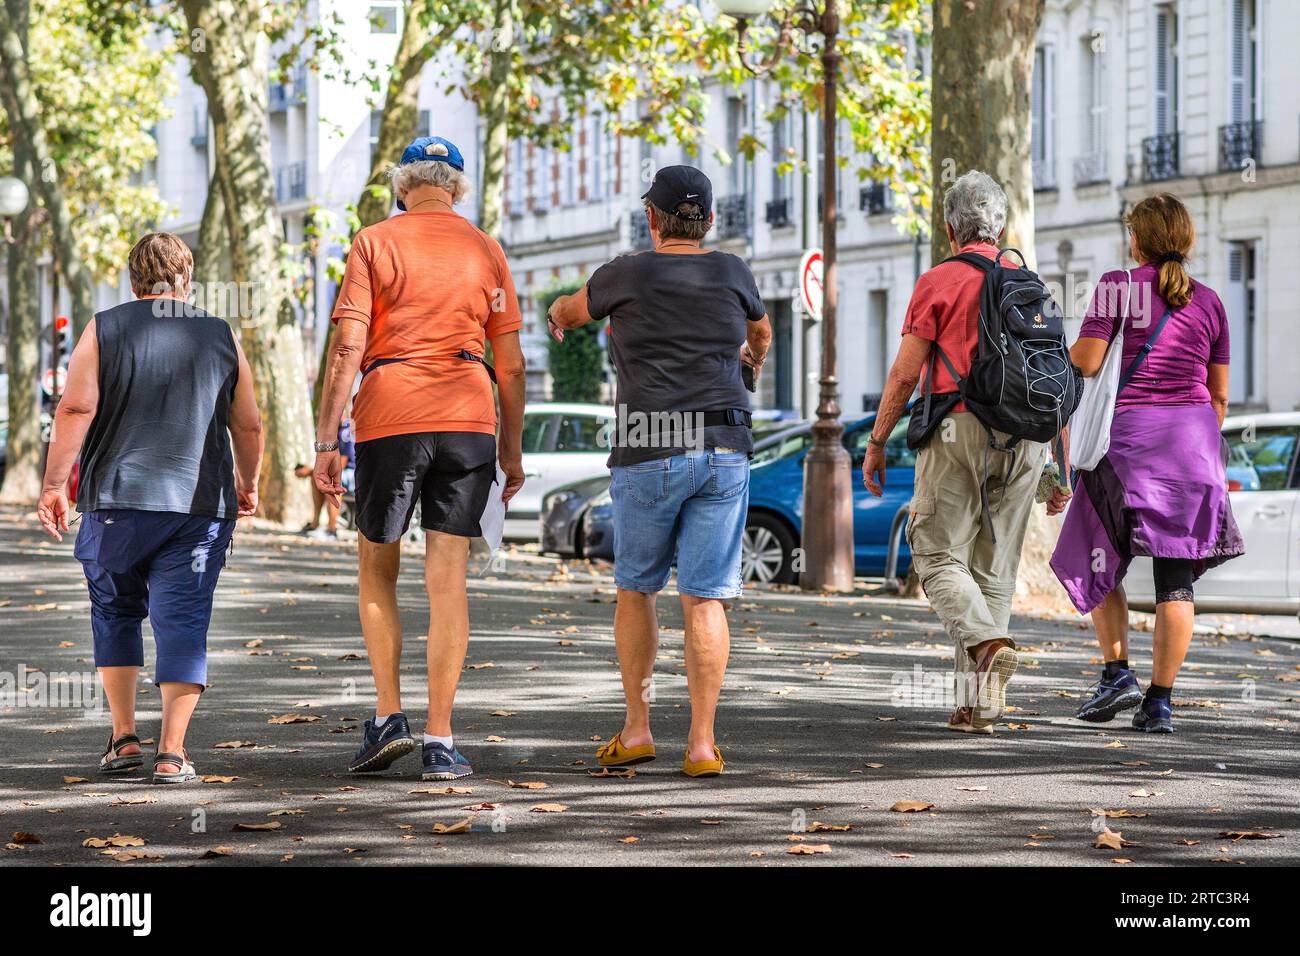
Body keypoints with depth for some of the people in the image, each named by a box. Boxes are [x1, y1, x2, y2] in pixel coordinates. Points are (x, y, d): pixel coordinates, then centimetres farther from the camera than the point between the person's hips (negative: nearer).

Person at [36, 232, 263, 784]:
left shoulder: (105, 330, 3)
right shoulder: (221, 338, 9)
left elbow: (76, 410, -7)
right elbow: (248, 426, 12)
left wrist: (54, 483, -5)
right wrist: (248, 485, 27)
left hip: (119, 499, 0)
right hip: (202, 505, 1)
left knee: (115, 612, 17)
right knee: (183, 622, 1)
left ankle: (123, 737, 14)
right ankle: (173, 752, -9)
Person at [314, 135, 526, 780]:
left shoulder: (374, 244, 3)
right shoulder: (485, 251, 11)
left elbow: (347, 349, -5)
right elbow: (510, 364, 10)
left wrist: (326, 442, -4)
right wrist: (512, 449, 18)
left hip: (388, 419, -2)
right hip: (468, 422, 2)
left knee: (376, 570, 15)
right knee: (447, 581, 1)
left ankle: (388, 715, 5)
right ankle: (440, 742, -2)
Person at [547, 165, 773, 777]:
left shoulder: (627, 275, 0)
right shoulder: (730, 273, 7)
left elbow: (571, 310, 22)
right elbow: (760, 327, 31)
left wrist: (558, 317, 48)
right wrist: (754, 352, 56)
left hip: (648, 454, -2)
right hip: (724, 451, 2)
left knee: (635, 589, 15)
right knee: (705, 598, 0)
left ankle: (636, 729, 16)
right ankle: (702, 743, -5)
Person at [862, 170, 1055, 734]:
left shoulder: (939, 282, 0)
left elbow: (904, 374, -5)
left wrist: (876, 443, 4)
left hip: (958, 429, -4)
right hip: (1022, 437, 4)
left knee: (939, 555, 1)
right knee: (994, 567, 7)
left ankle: (988, 644, -27)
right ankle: (977, 704, 5)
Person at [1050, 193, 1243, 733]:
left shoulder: (1118, 288, -3)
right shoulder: (1208, 302, 10)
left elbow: (1084, 364, -10)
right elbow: (1219, 394, 13)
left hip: (1132, 430, -3)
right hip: (1196, 435, 3)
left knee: (1098, 557, 15)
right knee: (1176, 577, 2)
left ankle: (1118, 671, 0)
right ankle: (1159, 702, -1)